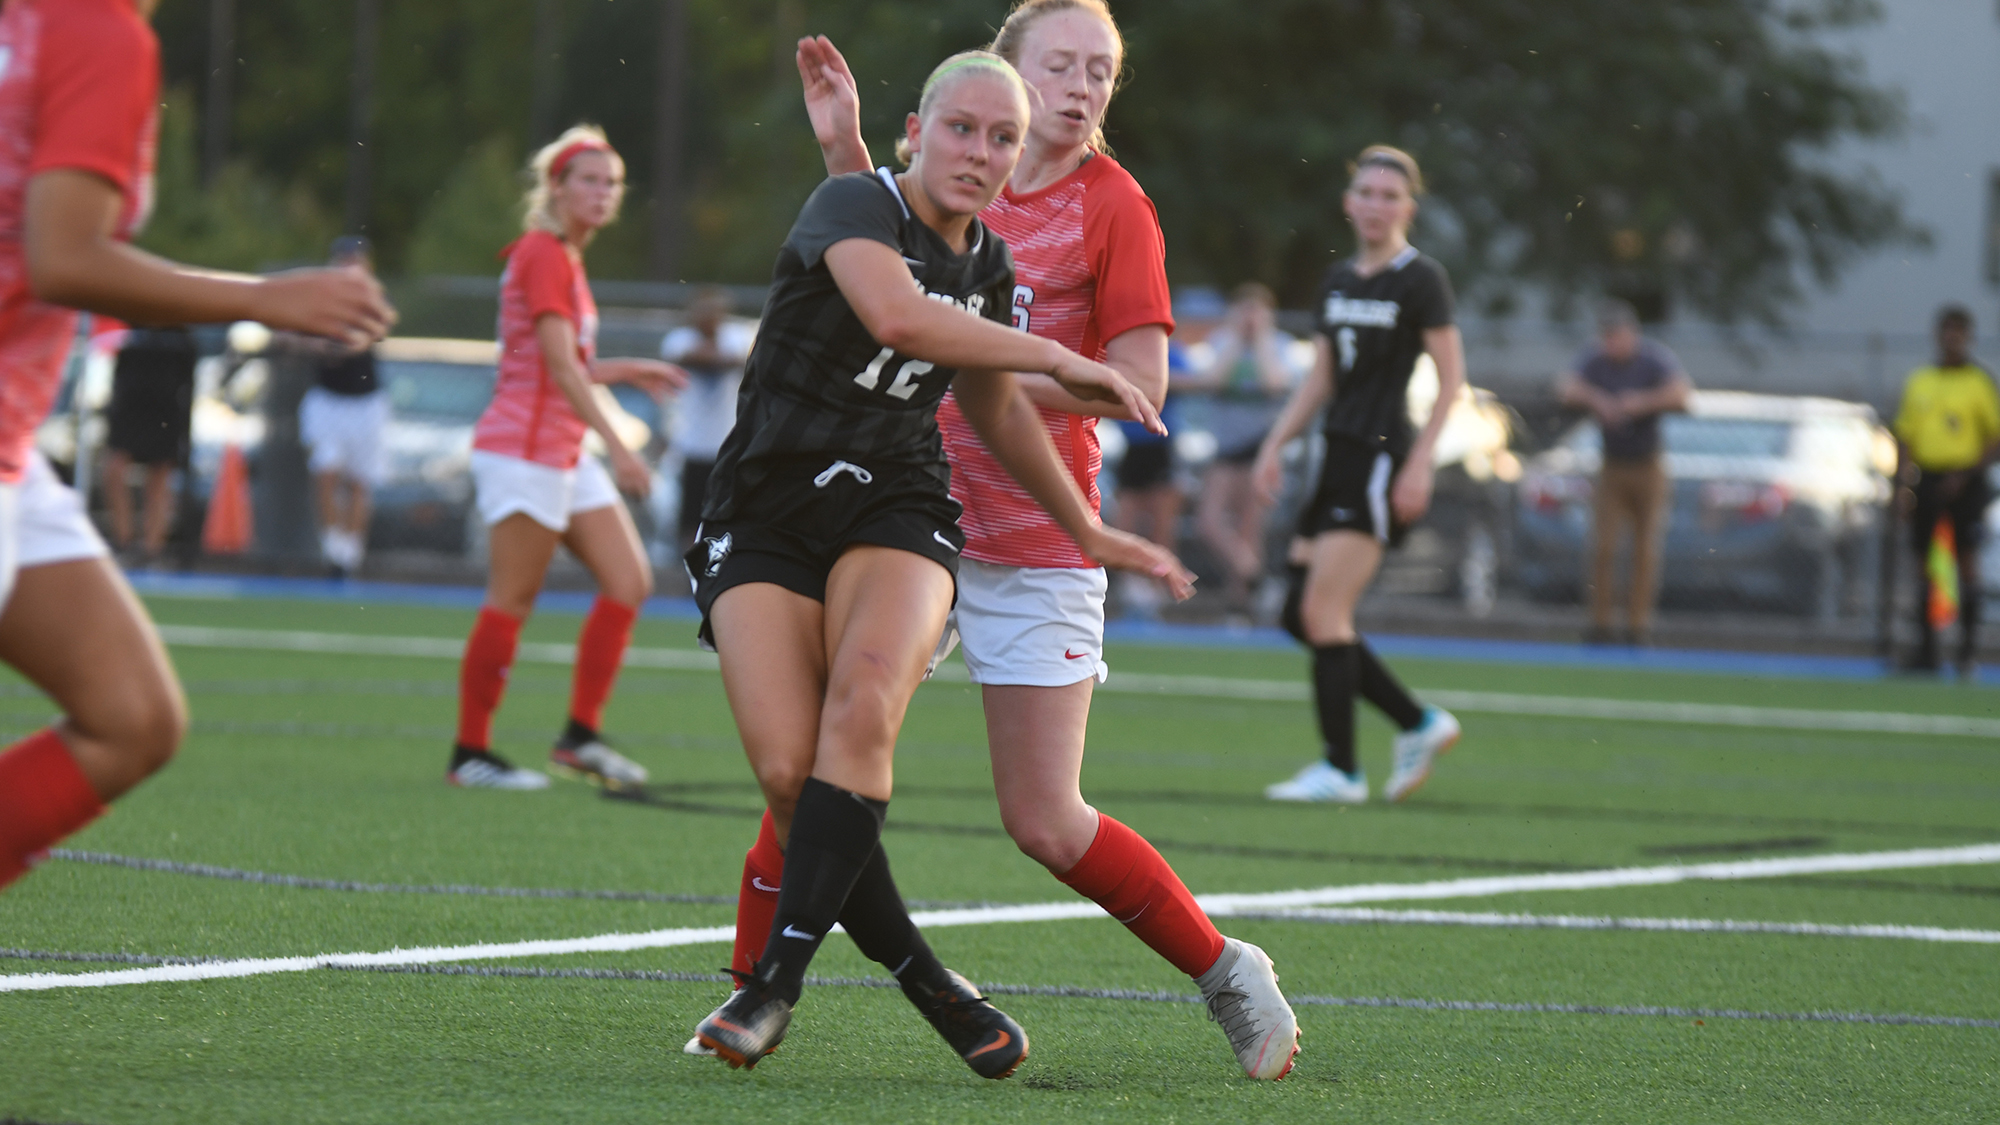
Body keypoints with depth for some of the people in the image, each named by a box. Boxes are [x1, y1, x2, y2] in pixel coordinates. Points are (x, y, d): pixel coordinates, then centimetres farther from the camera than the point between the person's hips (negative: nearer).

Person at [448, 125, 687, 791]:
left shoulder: (564, 258, 16)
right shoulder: (544, 254, -13)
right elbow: (559, 364, -20)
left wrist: (626, 371, 24)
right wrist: (615, 445, -24)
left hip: (564, 455, 10)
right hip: (524, 449, -10)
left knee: (629, 582, 4)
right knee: (512, 599, -6)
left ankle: (580, 737, 7)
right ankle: (470, 754, 0)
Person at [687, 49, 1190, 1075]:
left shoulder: (987, 268, 9)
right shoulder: (852, 205, -12)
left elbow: (994, 408, 27)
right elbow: (896, 314, -33)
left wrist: (1089, 534, 33)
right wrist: (1060, 360, -27)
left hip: (896, 510, 4)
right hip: (763, 517, -3)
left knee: (862, 707, -28)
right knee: (787, 769, -19)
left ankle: (776, 983, -27)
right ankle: (931, 988, -2)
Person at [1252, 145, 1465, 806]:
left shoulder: (1420, 280, -6)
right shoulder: (1338, 281, 14)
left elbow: (1452, 378, -8)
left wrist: (1420, 462, -15)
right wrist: (1276, 441, 10)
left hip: (1382, 462, -8)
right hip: (1339, 455, 8)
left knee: (1323, 612, -13)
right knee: (1303, 617, 5)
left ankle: (1341, 770, -7)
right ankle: (1420, 725, 16)